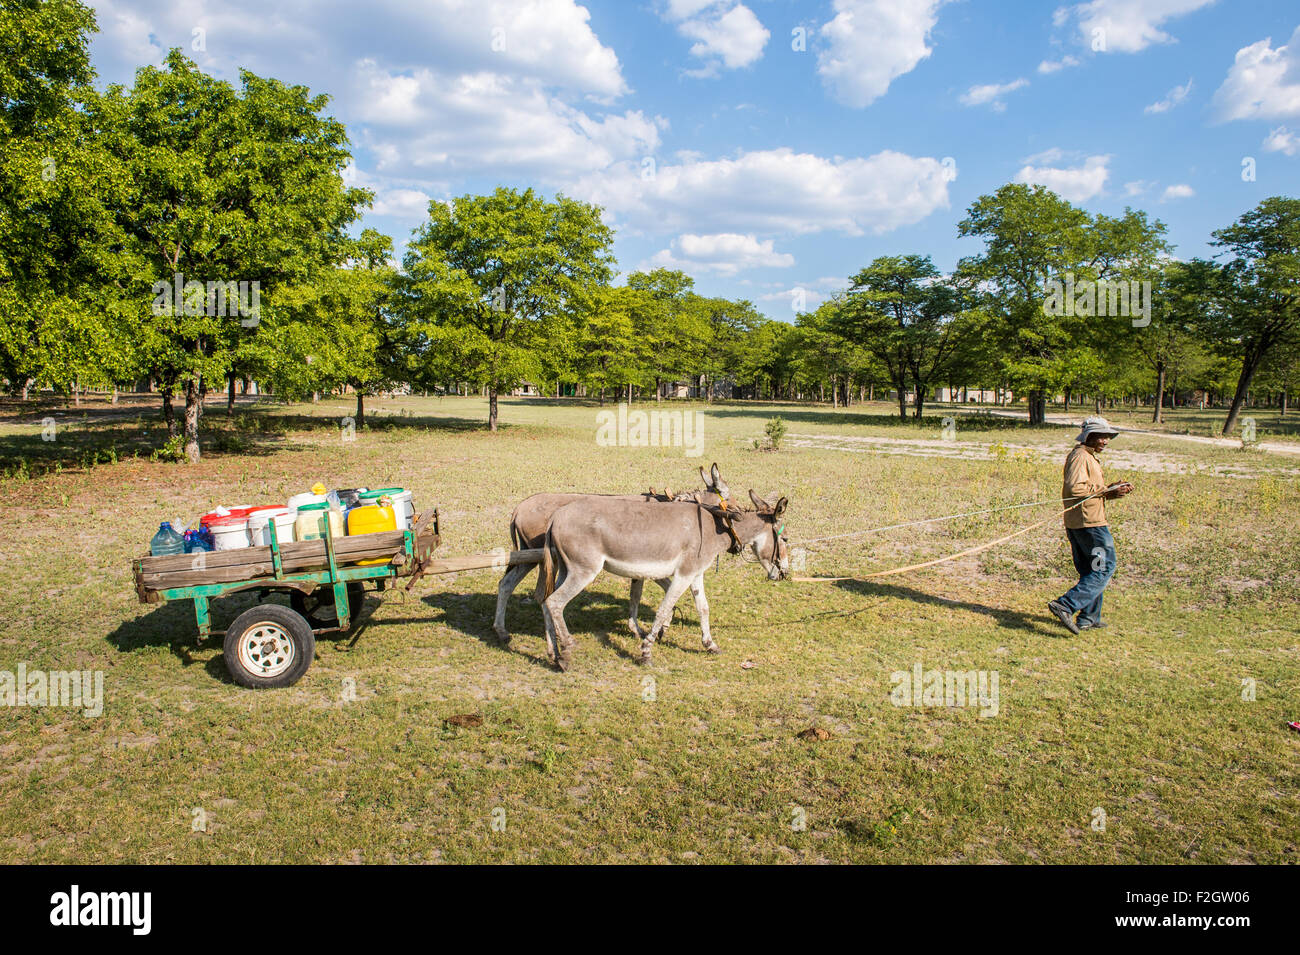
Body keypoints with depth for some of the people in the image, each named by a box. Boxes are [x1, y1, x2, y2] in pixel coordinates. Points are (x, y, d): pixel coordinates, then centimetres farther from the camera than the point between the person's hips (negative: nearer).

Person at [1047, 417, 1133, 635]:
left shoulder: (1091, 457, 22)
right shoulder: (1080, 456, -12)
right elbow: (1075, 488, -25)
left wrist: (1114, 490, 8)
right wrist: (1104, 490, -17)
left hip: (1076, 524, 11)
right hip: (1090, 522, -11)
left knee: (1090, 571, 15)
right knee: (1105, 568, -8)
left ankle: (1088, 618, 21)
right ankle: (1065, 605, -16)